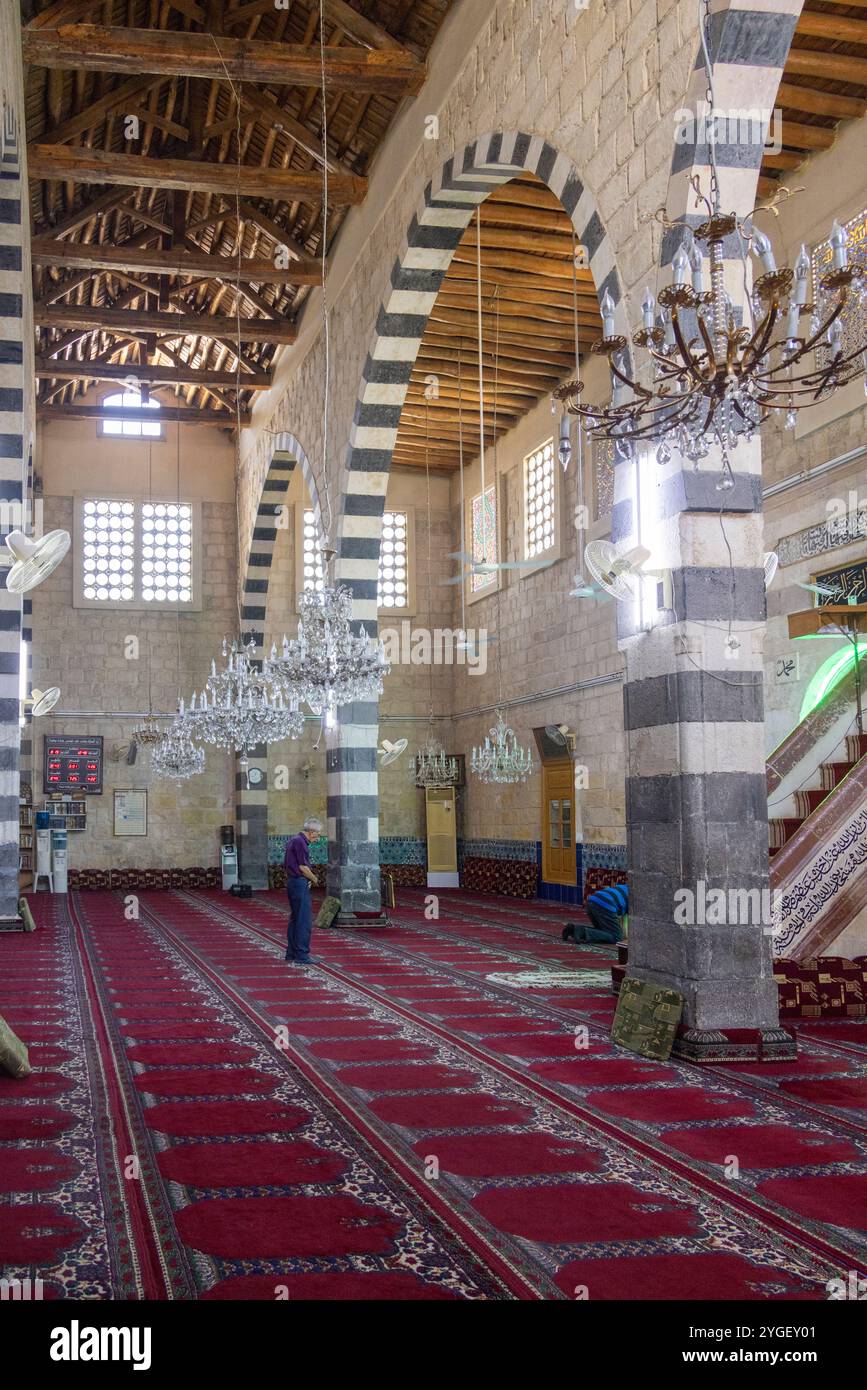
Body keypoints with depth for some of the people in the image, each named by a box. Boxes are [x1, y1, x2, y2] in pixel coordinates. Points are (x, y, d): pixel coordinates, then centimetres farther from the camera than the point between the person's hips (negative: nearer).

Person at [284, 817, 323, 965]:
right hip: (300, 883, -10)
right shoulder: (300, 842, -16)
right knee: (304, 920, -8)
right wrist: (314, 879, -1)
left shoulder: (292, 840, 16)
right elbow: (303, 867, -18)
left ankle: (291, 952, 19)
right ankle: (302, 955, -8)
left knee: (295, 919, 14)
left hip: (292, 881, 10)